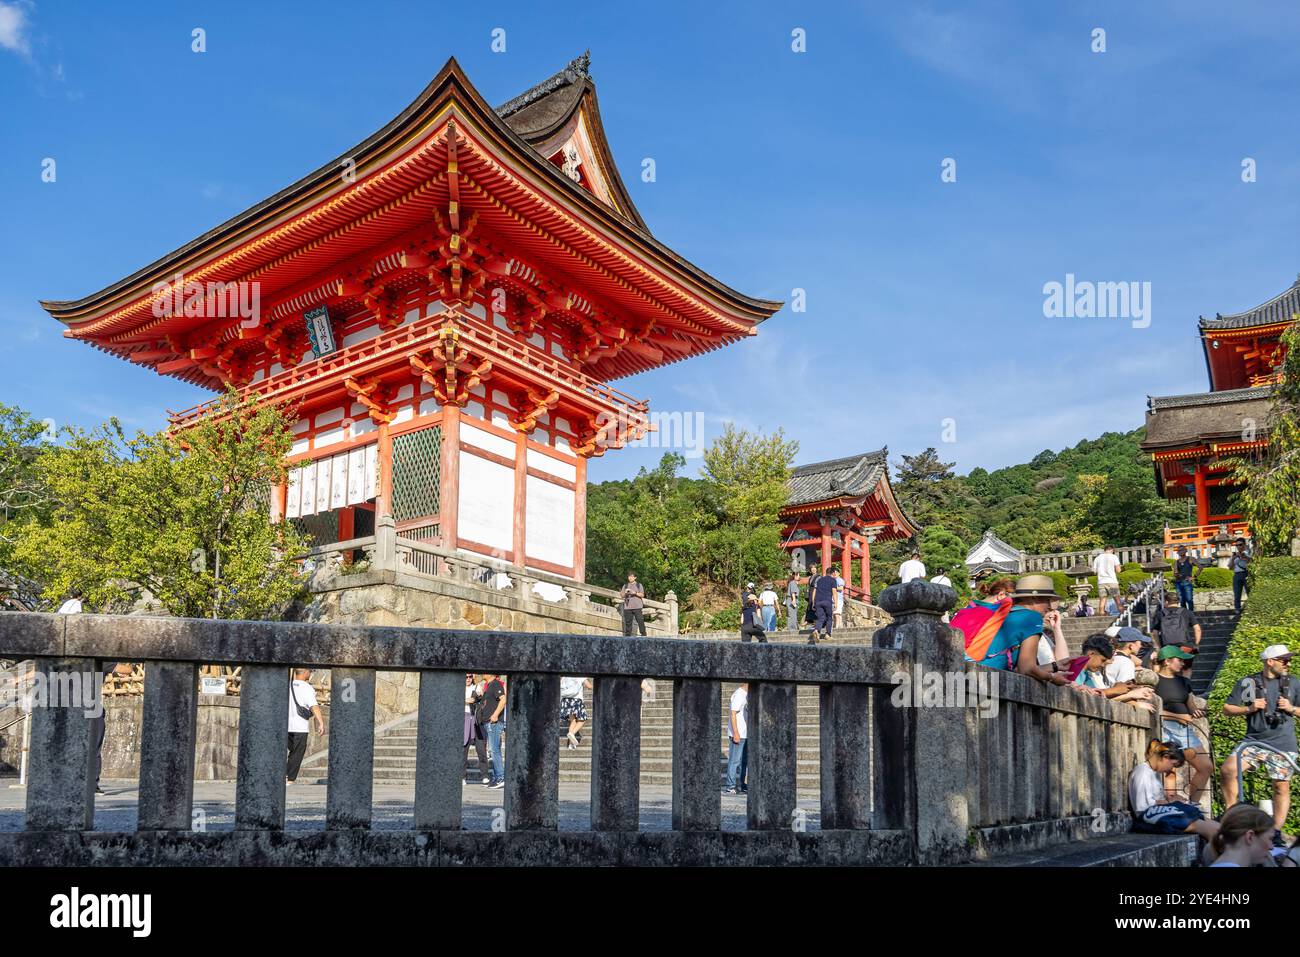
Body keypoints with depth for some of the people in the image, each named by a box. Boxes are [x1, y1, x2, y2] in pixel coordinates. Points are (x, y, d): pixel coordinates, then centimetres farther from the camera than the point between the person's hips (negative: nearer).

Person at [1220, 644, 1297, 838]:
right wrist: (1249, 709, -9)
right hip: (1254, 740, 0)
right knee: (1227, 770, -17)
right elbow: (1227, 708, 6)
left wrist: (1291, 708, -5)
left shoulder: (1292, 683, 9)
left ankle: (1276, 832, 10)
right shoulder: (1248, 683, 4)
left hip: (1283, 744, 0)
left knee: (1281, 787, -1)